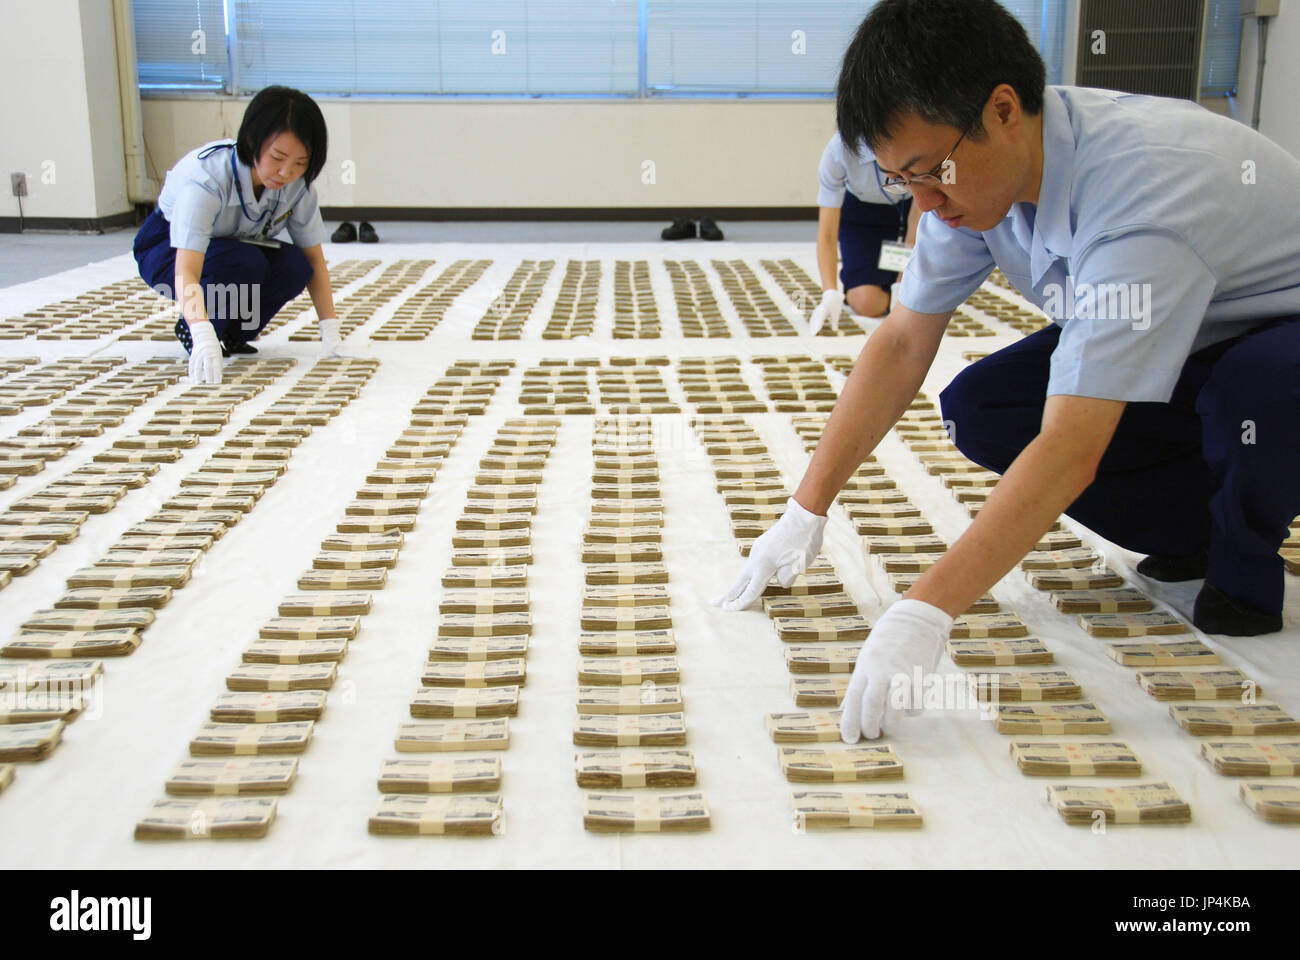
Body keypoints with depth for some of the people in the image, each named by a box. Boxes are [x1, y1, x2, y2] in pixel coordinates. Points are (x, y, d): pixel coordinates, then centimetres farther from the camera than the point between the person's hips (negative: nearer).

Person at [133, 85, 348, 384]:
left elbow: (313, 258, -13)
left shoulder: (297, 183, -21)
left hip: (236, 245, 5)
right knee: (245, 263, -36)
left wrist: (329, 327, -24)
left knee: (294, 266, -26)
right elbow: (186, 271, -47)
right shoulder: (206, 176, -37)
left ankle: (231, 333, -2)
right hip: (169, 248, -5)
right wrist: (203, 339, -61)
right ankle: (191, 331, -10)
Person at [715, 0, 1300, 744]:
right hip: (1184, 340, 7)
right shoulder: (972, 168, -16)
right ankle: (1197, 530, 4)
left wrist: (925, 613, -46)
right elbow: (904, 344, -9)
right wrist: (807, 512, -12)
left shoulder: (1141, 194, -40)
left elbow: (1068, 452, -44)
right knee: (978, 410, -13)